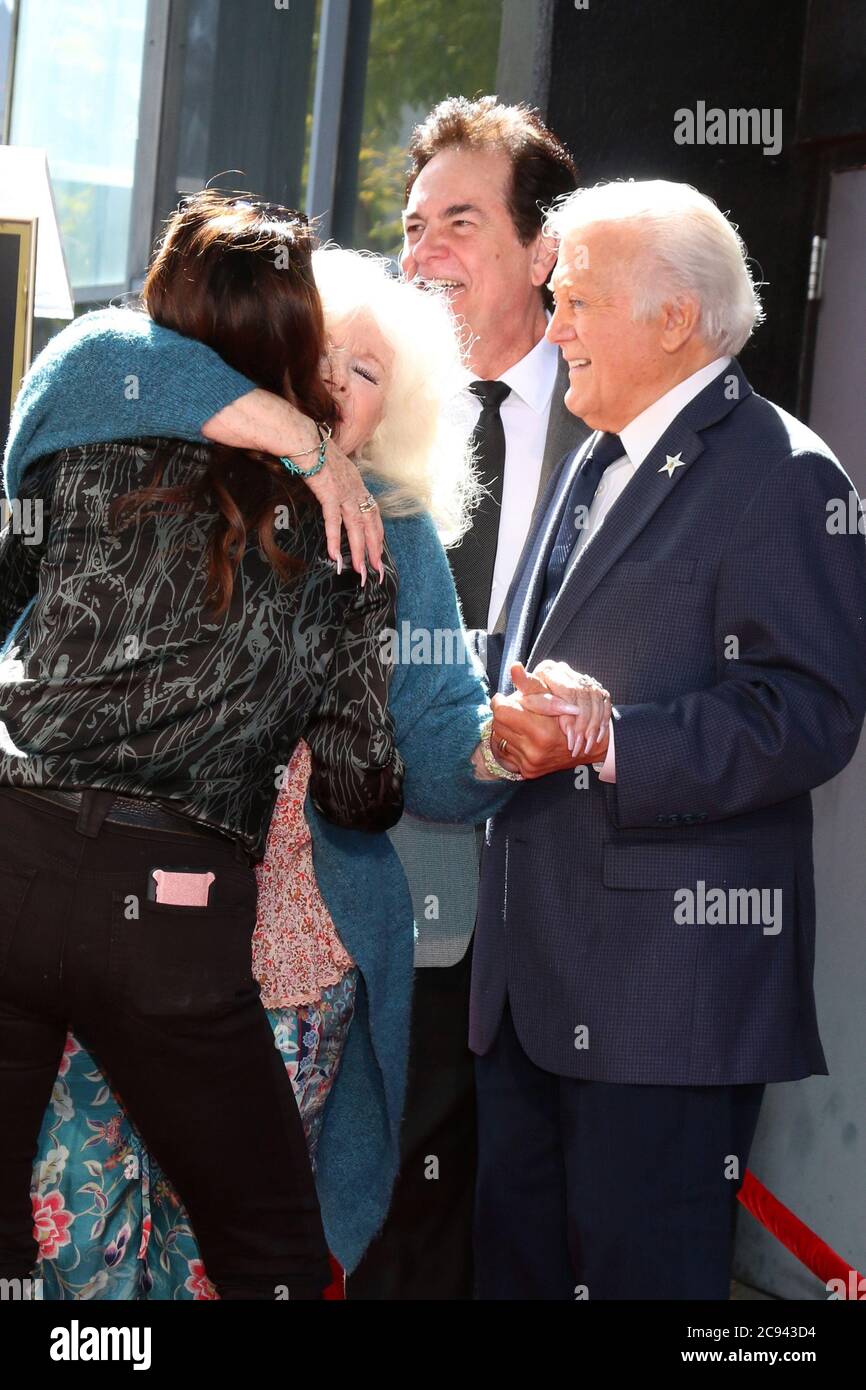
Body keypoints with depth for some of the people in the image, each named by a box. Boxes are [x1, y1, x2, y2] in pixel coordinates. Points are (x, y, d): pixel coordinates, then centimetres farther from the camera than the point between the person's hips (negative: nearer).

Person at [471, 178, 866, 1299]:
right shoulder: (591, 468, 19)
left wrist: (607, 744, -24)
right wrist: (506, 725, 10)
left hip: (670, 977, -9)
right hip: (530, 973, 9)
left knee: (640, 1270, -2)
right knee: (515, 1257, 15)